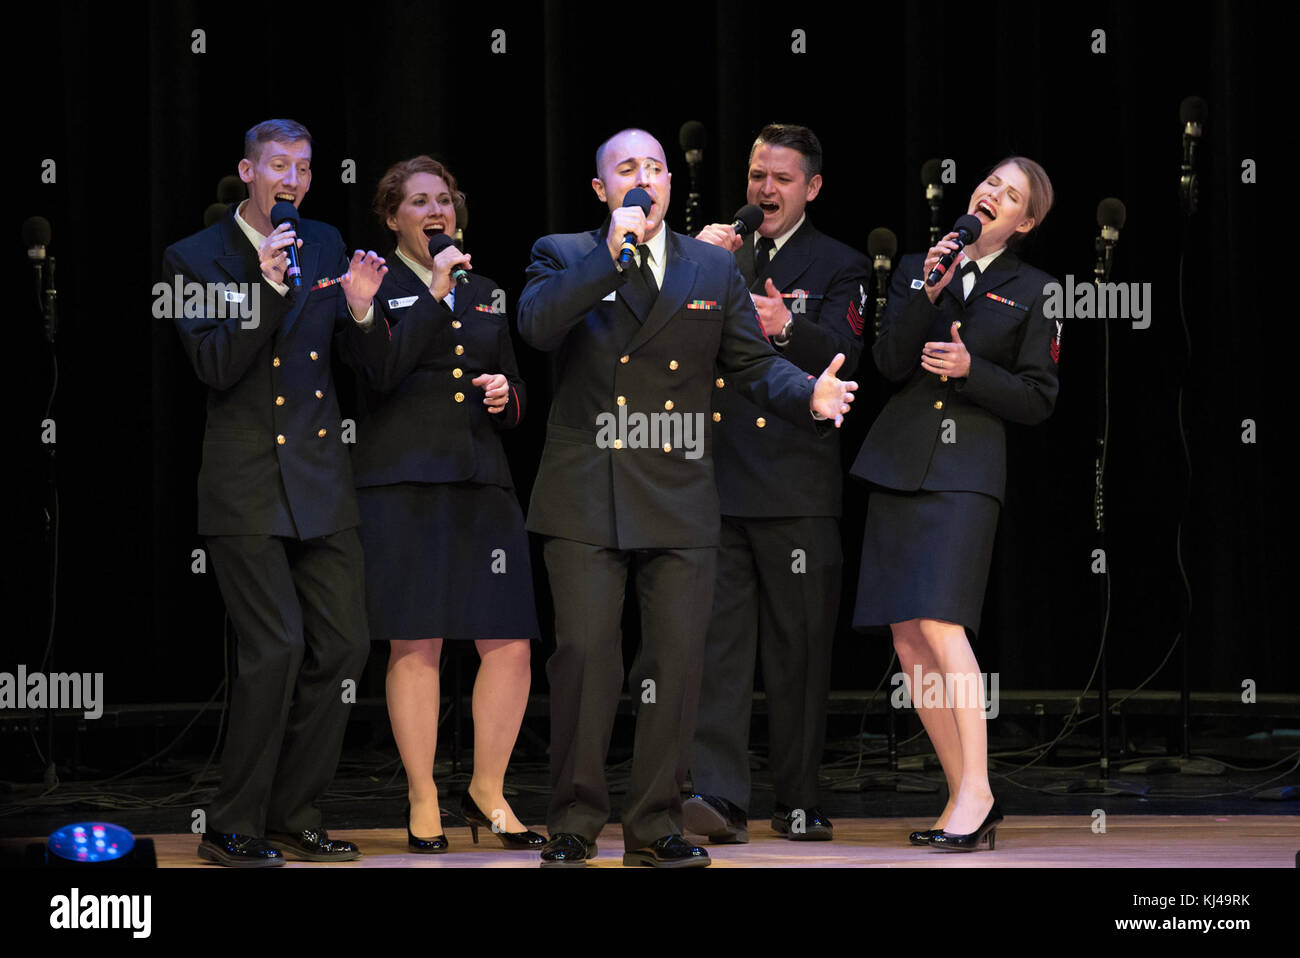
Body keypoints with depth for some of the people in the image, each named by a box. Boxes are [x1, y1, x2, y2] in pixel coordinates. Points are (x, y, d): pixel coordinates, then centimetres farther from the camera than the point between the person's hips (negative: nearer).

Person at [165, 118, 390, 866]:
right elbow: (216, 369, -13)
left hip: (323, 484, 6)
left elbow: (373, 357, 10)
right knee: (276, 647, -13)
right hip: (249, 488, -6)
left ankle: (295, 817, 17)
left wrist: (362, 309, -12)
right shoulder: (196, 259, -3)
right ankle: (232, 831, -3)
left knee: (343, 646, 5)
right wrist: (269, 289, -23)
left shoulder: (325, 244, 11)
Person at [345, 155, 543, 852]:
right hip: (401, 484, -5)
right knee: (415, 644, -5)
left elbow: (515, 394, 26)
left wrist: (506, 396, 2)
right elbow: (380, 373, -13)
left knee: (510, 641, -3)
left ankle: (487, 790, 12)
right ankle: (422, 802, 5)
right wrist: (436, 292, -11)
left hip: (481, 481, 5)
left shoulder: (487, 295, 20)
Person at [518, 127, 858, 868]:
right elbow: (537, 326, -14)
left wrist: (810, 394, -11)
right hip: (587, 500, -2)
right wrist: (611, 254, -19)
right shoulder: (564, 257, 5)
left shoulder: (713, 268, 12)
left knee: (677, 662, 2)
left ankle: (656, 827, 11)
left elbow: (754, 364, 9)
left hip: (680, 500, 2)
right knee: (586, 657, -4)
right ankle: (574, 825, 6)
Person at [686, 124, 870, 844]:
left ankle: (798, 802, 12)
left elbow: (842, 358, -10)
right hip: (717, 481, 2)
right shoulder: (718, 254, 16)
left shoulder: (837, 266, 6)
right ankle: (719, 796, -11)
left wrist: (787, 328, -30)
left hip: (797, 489, -2)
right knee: (718, 641, -6)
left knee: (799, 649, 4)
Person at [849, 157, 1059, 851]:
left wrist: (971, 369, -9)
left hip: (967, 470, -4)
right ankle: (963, 799, 9)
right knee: (909, 644, 1)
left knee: (940, 625, -20)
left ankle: (977, 790, -15)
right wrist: (926, 291, -10)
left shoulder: (1029, 290, 7)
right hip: (898, 463, 4)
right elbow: (891, 363, 2)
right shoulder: (915, 268, 15)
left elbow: (1038, 399, 5)